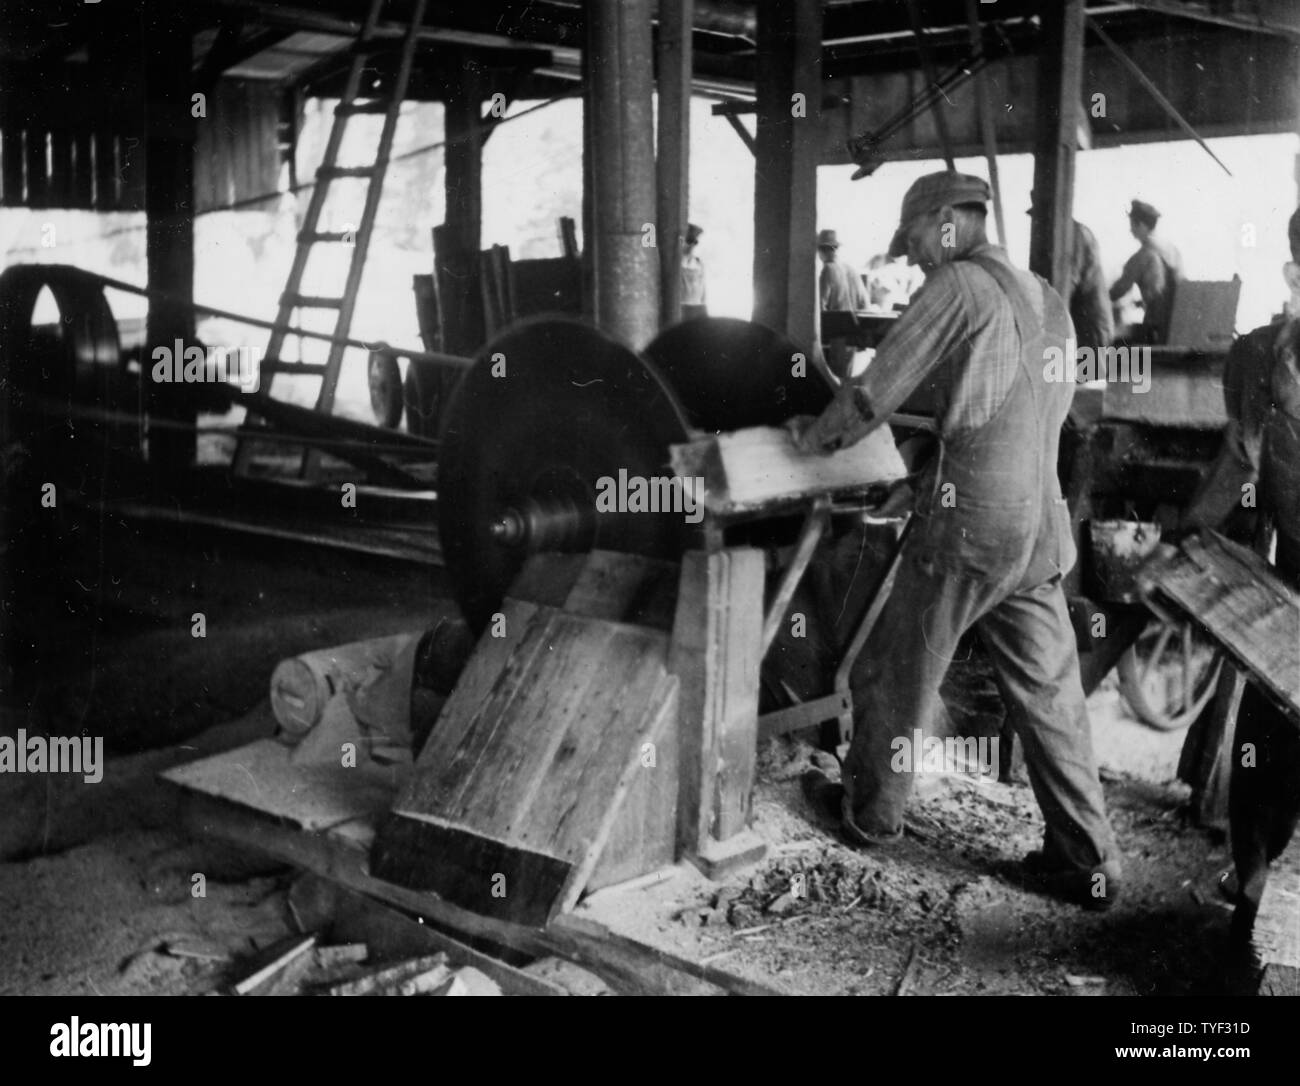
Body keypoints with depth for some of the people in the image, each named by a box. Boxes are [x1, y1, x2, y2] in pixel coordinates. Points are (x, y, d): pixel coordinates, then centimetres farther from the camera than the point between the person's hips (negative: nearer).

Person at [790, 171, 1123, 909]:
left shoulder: (959, 284, -7)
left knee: (897, 675, 11)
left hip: (966, 522, -7)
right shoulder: (1047, 299, 16)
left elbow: (878, 392, -7)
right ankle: (1089, 862, 15)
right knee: (1050, 694, 11)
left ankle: (872, 814, 28)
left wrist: (816, 436, 11)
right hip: (1041, 526, 7)